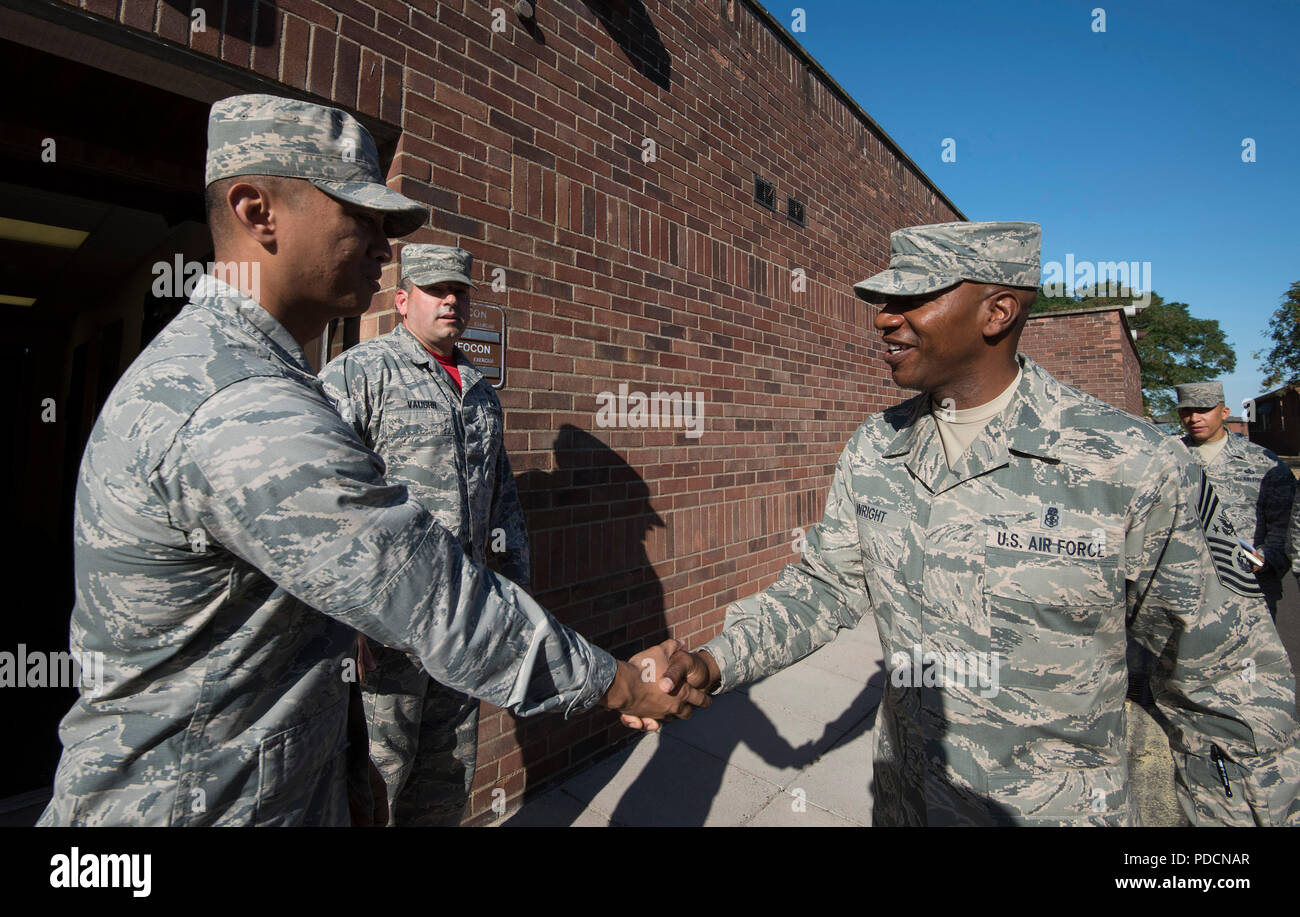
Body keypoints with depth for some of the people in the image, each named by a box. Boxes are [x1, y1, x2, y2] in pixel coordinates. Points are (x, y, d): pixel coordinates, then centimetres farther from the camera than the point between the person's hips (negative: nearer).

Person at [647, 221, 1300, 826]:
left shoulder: (1134, 469, -20)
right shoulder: (872, 450, -9)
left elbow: (1226, 683, -9)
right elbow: (825, 584, -3)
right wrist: (716, 661, -14)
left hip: (1057, 808, -3)